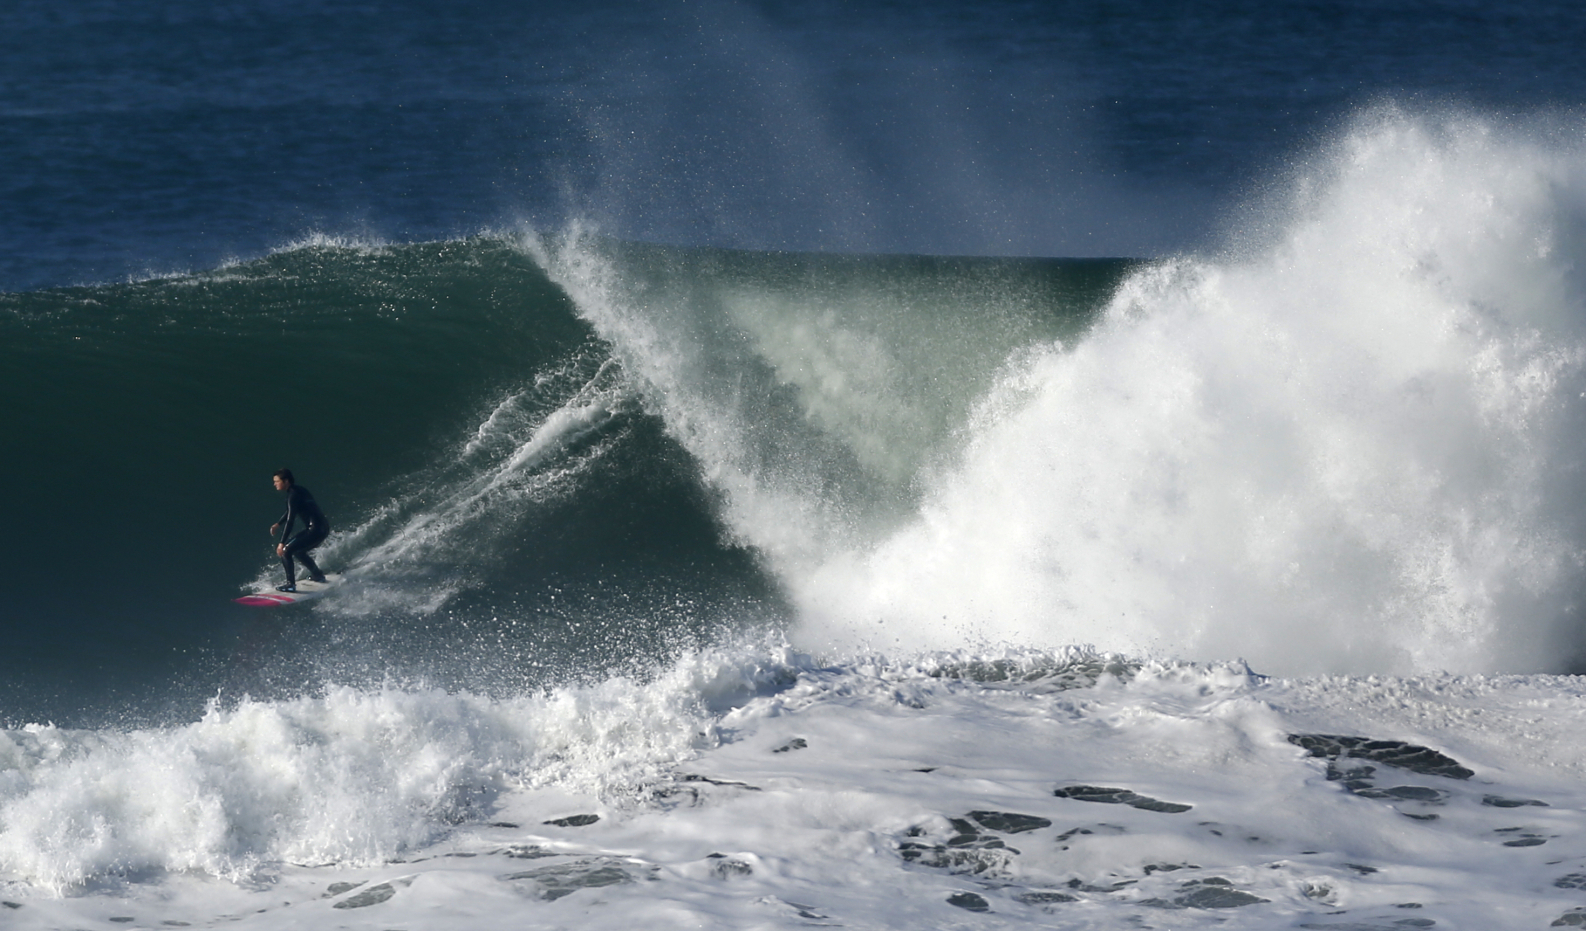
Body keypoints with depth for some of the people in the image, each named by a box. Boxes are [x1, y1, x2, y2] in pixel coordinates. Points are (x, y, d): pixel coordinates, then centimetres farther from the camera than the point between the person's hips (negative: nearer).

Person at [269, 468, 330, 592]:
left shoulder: (293, 495, -16)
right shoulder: (297, 490, 13)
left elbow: (290, 520, -22)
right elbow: (291, 512, 31)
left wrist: (282, 543, -23)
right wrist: (277, 524, 27)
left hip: (316, 530, -10)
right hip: (323, 527, 10)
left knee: (286, 551, -13)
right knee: (297, 550, 29)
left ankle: (291, 584, -15)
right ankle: (318, 575, 41)